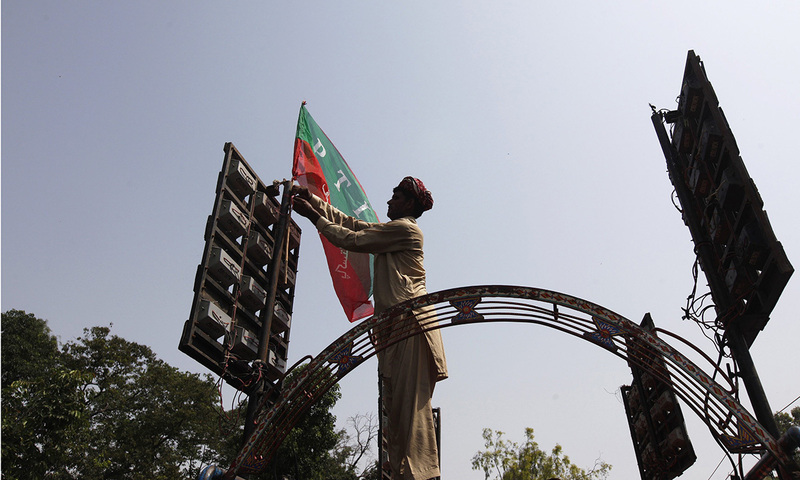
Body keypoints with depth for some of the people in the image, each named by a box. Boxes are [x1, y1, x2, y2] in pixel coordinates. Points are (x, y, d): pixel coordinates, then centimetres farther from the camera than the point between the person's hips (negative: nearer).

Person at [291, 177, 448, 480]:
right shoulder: (392, 230, 28)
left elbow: (351, 240, -4)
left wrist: (313, 216, 6)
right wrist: (311, 198, 22)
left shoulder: (404, 228, -2)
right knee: (398, 404, 5)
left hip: (408, 321, -10)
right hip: (397, 324, 10)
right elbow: (349, 222, 26)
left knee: (409, 402, -15)